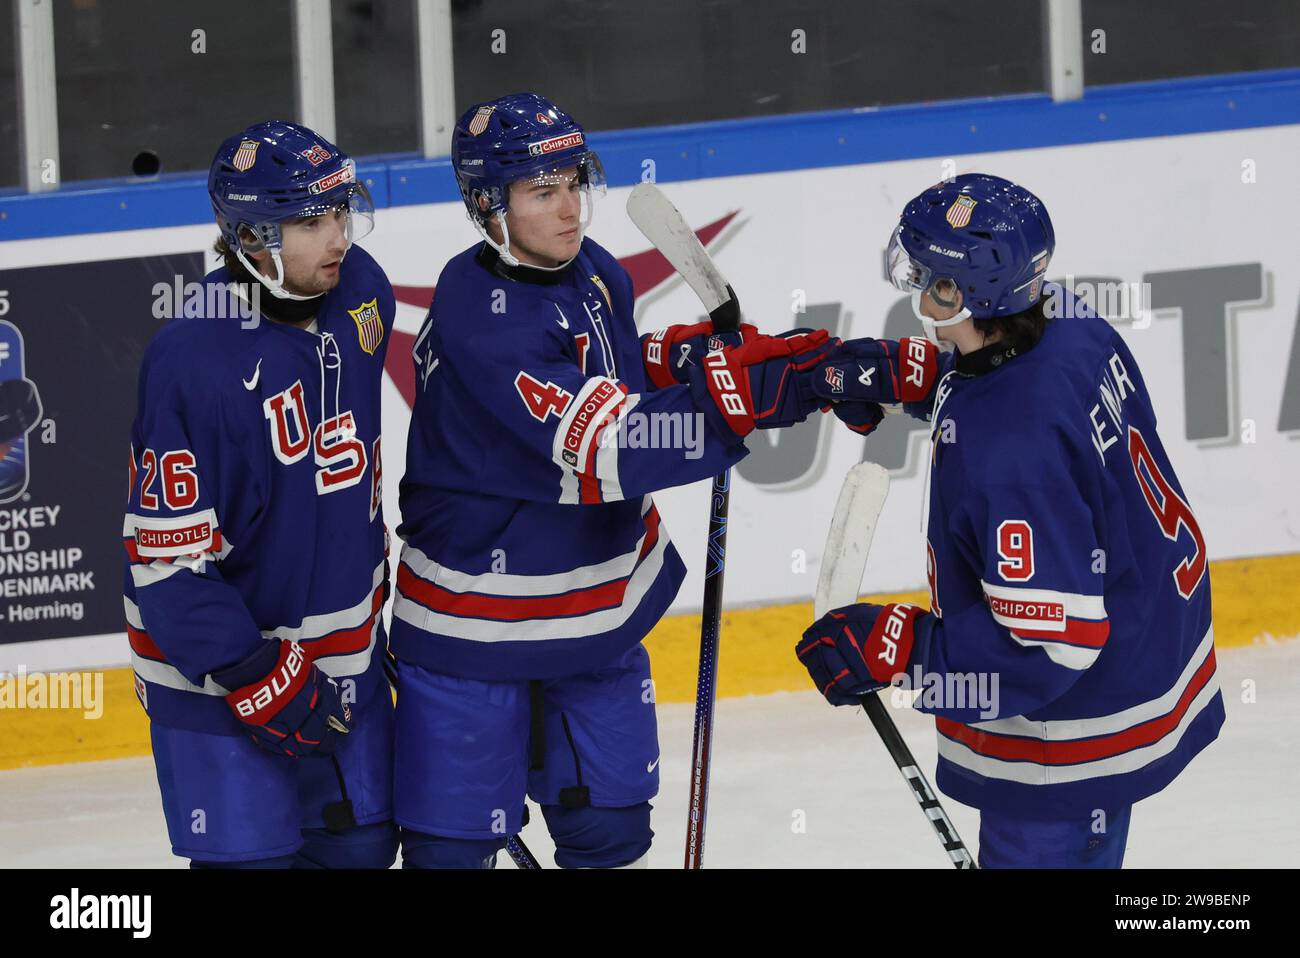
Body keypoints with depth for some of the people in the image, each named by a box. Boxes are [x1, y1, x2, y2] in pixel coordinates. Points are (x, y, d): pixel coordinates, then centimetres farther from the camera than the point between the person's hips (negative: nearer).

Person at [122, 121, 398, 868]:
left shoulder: (361, 296, -5)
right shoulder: (194, 363, -27)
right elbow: (168, 559, -23)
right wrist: (255, 677, -23)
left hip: (346, 655, 7)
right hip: (217, 667, -7)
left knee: (362, 843, 14)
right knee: (250, 858, -4)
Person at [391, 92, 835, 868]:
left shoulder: (595, 271, 0)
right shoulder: (480, 317, -26)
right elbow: (597, 450, -32)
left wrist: (683, 357, -5)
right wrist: (738, 394, -40)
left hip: (600, 599, 7)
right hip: (473, 621, -7)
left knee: (611, 825, 14)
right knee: (454, 837, 1)